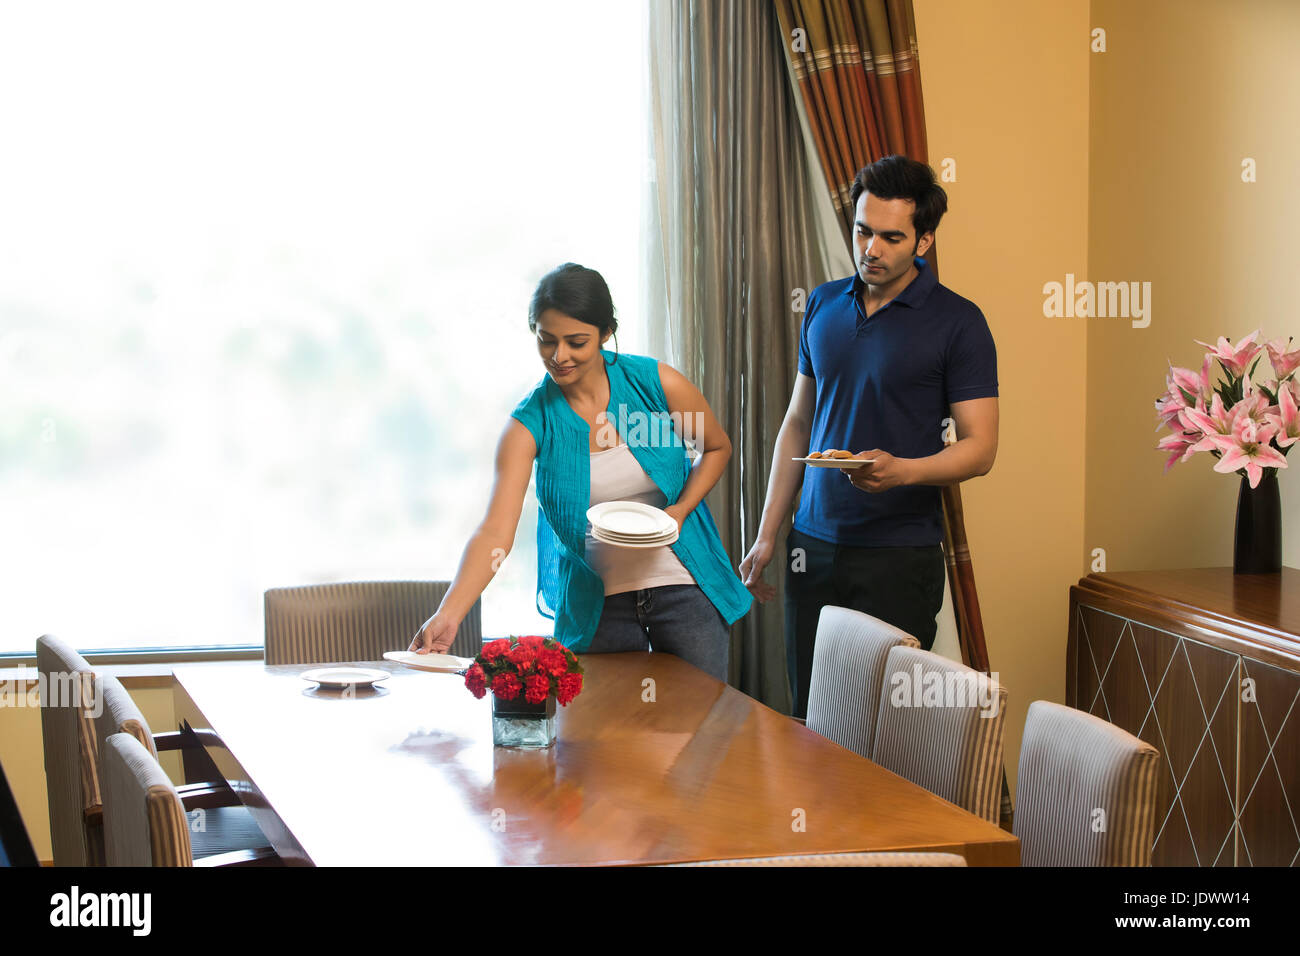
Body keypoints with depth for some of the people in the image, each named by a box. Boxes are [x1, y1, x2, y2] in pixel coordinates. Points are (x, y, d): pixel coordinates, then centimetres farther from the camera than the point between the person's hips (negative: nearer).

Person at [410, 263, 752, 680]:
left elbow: (717, 447, 9)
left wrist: (680, 511, -9)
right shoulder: (529, 424, -11)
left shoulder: (658, 384, -9)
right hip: (595, 605, 0)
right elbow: (496, 530, -19)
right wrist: (449, 614, -33)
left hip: (683, 587, 0)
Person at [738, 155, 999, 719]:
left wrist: (901, 470, -25)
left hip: (901, 553, -4)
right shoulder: (824, 305, 10)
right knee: (808, 713, 5)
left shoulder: (957, 322, -5)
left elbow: (980, 448, -6)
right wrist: (766, 534, 11)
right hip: (814, 545, 4)